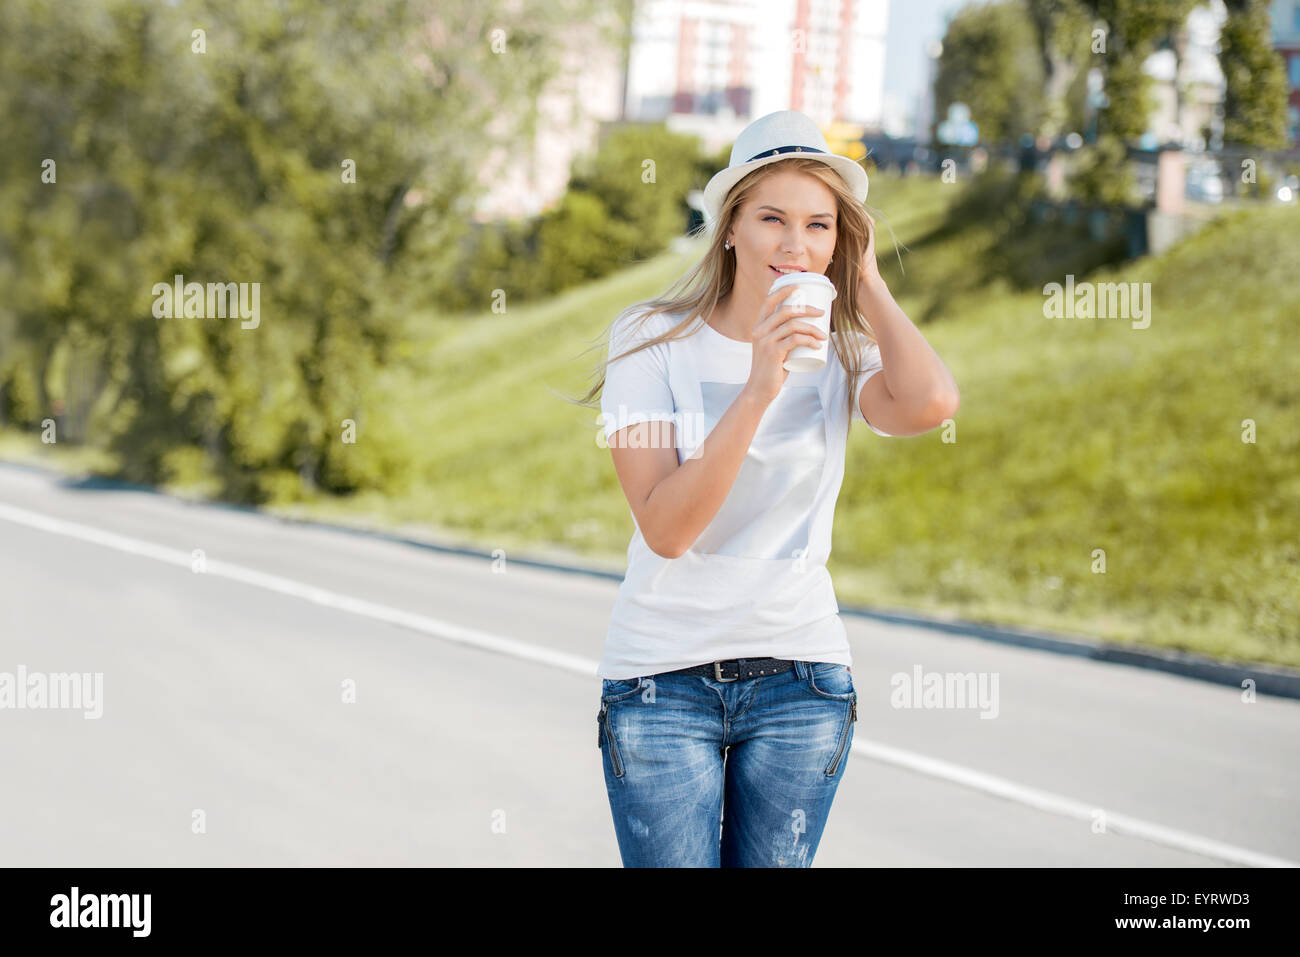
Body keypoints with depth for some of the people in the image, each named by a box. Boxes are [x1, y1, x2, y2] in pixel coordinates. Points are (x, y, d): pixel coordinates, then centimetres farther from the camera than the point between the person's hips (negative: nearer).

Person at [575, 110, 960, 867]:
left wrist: (866, 282, -8)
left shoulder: (841, 353, 3)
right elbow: (666, 527, -16)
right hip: (664, 678, -2)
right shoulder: (652, 339, -4)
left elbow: (931, 403, -22)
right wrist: (759, 389, -24)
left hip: (802, 677, 2)